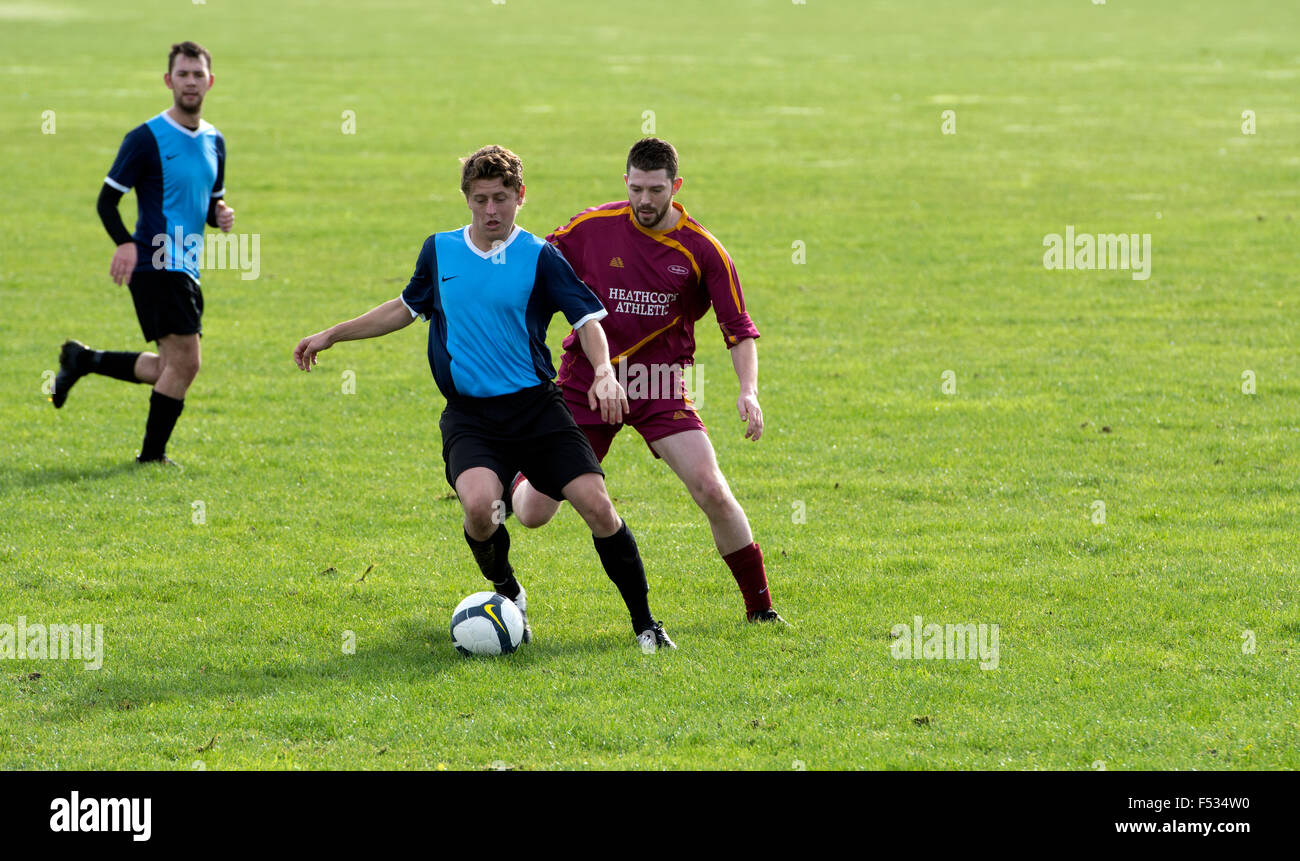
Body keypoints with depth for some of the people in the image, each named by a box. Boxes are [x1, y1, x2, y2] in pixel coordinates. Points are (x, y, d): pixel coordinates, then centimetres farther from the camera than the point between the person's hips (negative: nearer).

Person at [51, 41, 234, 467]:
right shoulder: (145, 139, -9)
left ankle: (83, 360, 28)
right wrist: (127, 244, -22)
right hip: (156, 266, -8)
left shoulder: (214, 141, 13)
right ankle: (152, 455, 1)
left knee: (171, 368, 12)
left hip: (186, 268, 8)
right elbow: (107, 199, -6)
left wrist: (221, 214, 0)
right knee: (185, 362, -12)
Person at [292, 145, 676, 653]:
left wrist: (604, 373, -27)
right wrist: (332, 336, 28)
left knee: (597, 505, -15)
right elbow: (407, 307, 26)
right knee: (478, 504, -27)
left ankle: (645, 624, 2)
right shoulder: (439, 251, 9)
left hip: (536, 406, -1)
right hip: (469, 416, 1)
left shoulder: (539, 257, -2)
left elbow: (587, 319, -8)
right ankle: (508, 596, 5)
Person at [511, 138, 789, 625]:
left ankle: (759, 607, -2)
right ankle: (519, 479, 40)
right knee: (533, 514, -1)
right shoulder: (592, 228, -7)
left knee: (712, 492, -19)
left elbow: (739, 329, -5)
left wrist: (748, 391, -19)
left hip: (659, 386, 0)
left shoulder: (703, 251, -8)